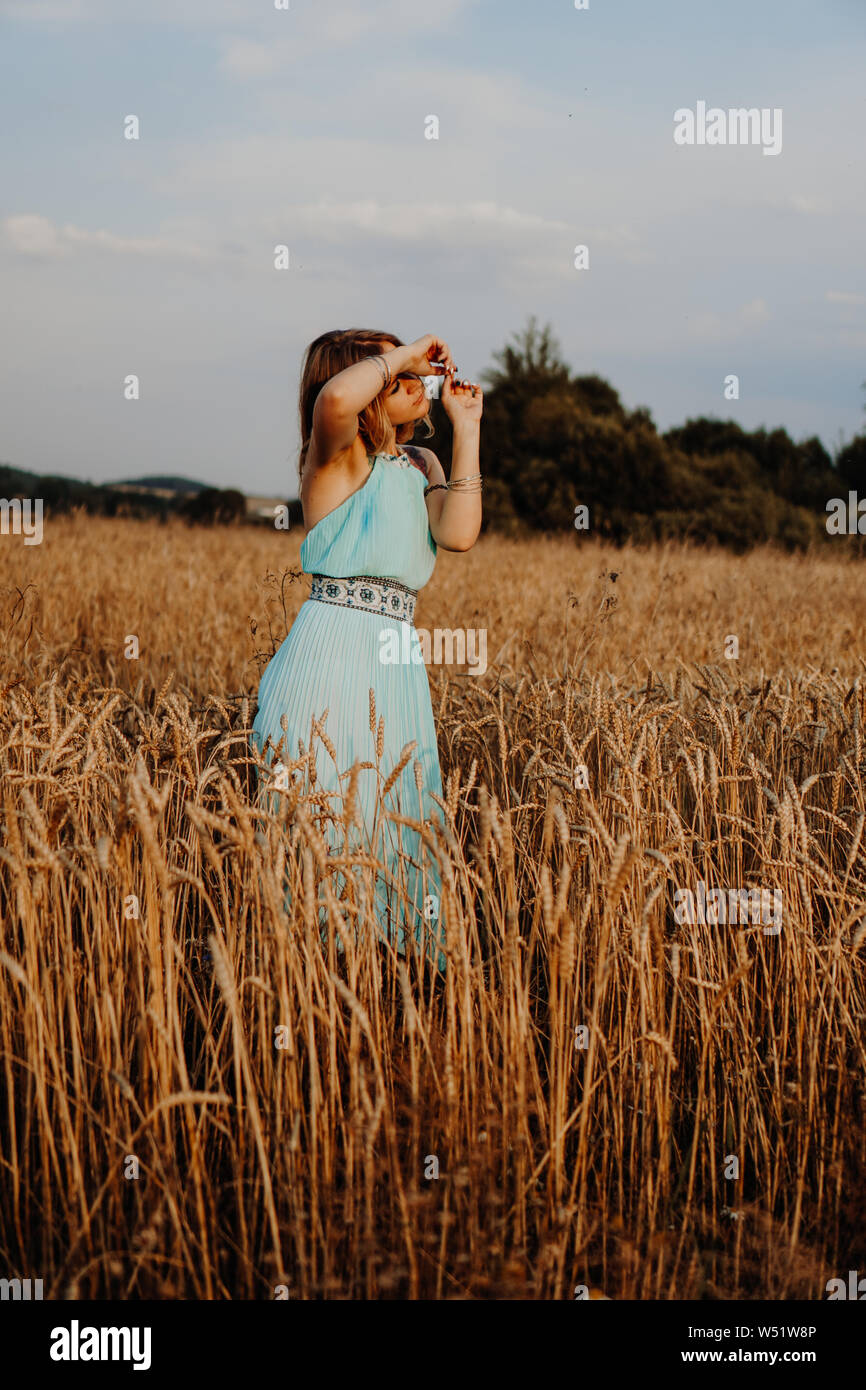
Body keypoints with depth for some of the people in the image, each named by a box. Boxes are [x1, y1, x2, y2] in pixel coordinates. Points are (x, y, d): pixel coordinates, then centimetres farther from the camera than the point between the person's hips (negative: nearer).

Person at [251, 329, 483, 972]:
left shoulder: (421, 465, 18)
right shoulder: (339, 456, -3)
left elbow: (459, 532, -1)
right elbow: (335, 400, -28)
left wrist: (467, 429, 5)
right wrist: (405, 355, -12)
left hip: (397, 669, 7)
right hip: (334, 655, -7)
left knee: (396, 829, 9)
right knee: (328, 825, -5)